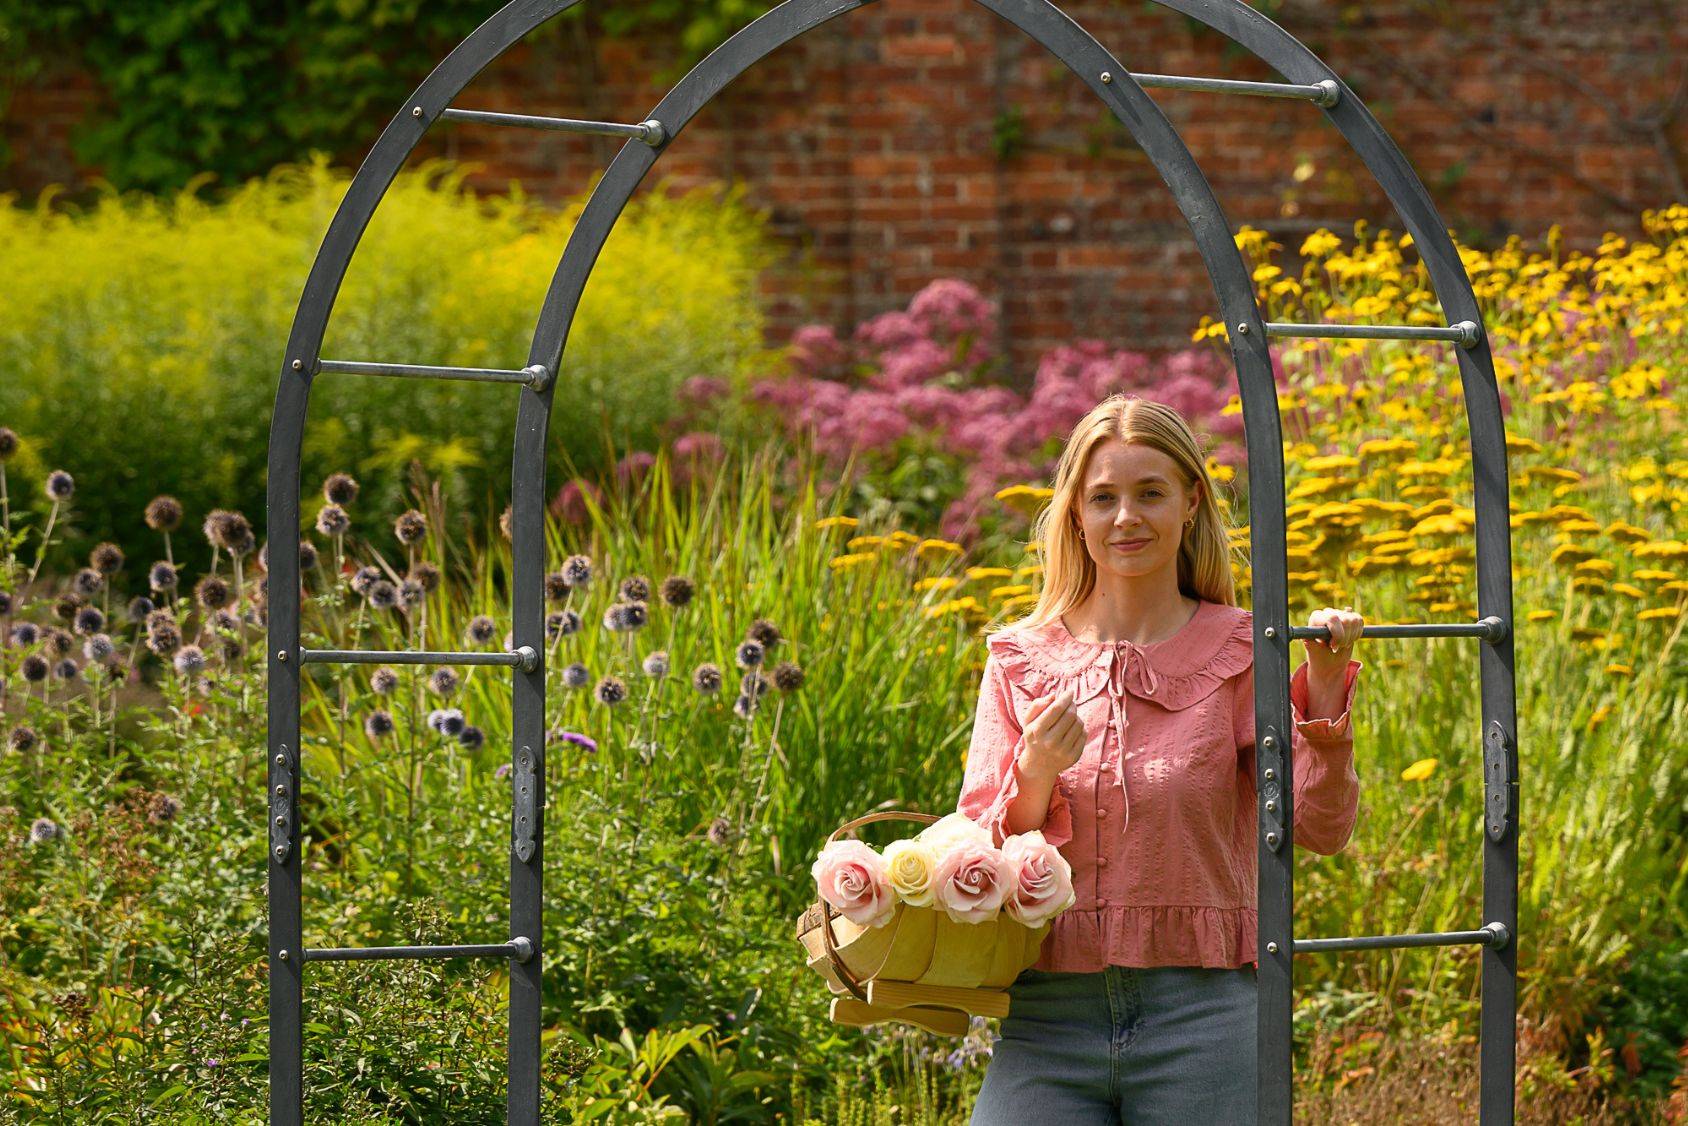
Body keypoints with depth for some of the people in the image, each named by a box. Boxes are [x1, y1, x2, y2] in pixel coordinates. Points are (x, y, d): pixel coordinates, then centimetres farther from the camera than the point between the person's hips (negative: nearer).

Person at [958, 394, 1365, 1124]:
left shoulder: (1237, 653, 2)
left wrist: (1323, 689, -19)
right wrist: (1035, 776, -12)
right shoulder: (1020, 661, 8)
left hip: (1203, 1017, -1)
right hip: (1049, 1017, 1)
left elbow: (1320, 828, -7)